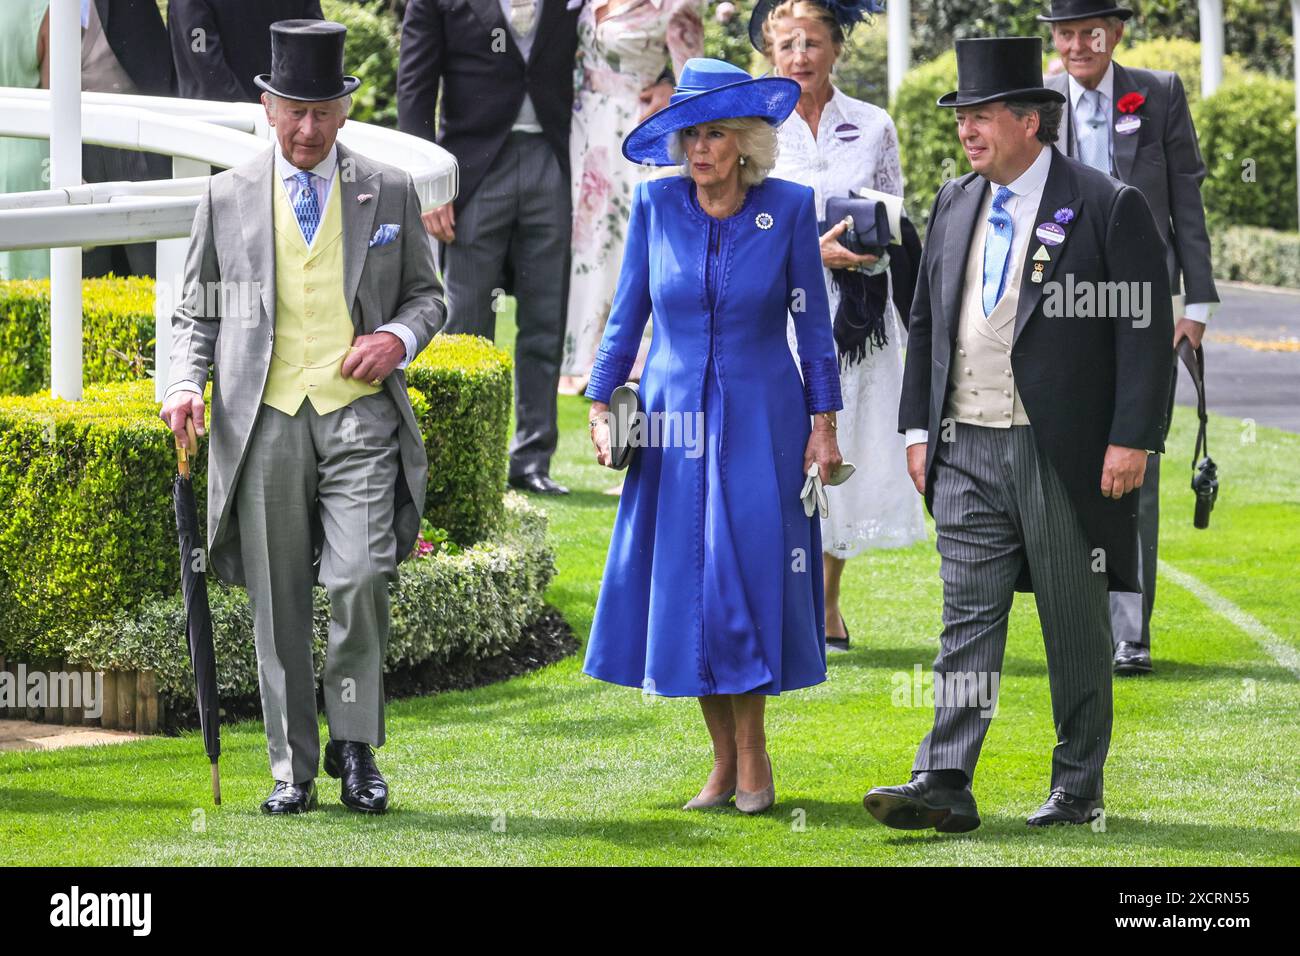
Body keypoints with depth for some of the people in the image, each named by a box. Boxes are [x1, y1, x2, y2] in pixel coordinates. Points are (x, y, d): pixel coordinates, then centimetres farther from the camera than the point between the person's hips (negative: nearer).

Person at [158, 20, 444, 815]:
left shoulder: (389, 192, 9)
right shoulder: (228, 198, 9)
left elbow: (428, 296, 15)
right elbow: (197, 310, 14)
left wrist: (399, 337, -7)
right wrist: (186, 384, -4)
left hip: (359, 414, -1)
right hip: (265, 421, 1)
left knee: (359, 581, -16)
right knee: (279, 603, 3)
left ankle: (356, 749, 1)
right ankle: (294, 769, 11)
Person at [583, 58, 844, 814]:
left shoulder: (788, 208, -4)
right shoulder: (657, 205, 0)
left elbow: (813, 320, 1)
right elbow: (628, 312, 8)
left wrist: (825, 421, -1)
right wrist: (602, 404, 4)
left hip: (760, 420, -2)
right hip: (674, 420, 2)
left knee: (749, 575, -8)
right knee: (684, 586, 2)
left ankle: (753, 751, 6)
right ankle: (725, 759, 11)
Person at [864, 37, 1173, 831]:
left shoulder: (1109, 208, -6)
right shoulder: (955, 206, 12)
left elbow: (1147, 333, -8)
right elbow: (926, 324, 18)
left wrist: (1132, 439, -14)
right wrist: (920, 429, 12)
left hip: (1066, 455, -4)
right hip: (968, 452, 5)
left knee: (1076, 629, 5)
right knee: (969, 618, -2)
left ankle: (1080, 789, 14)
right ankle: (945, 786, -7)